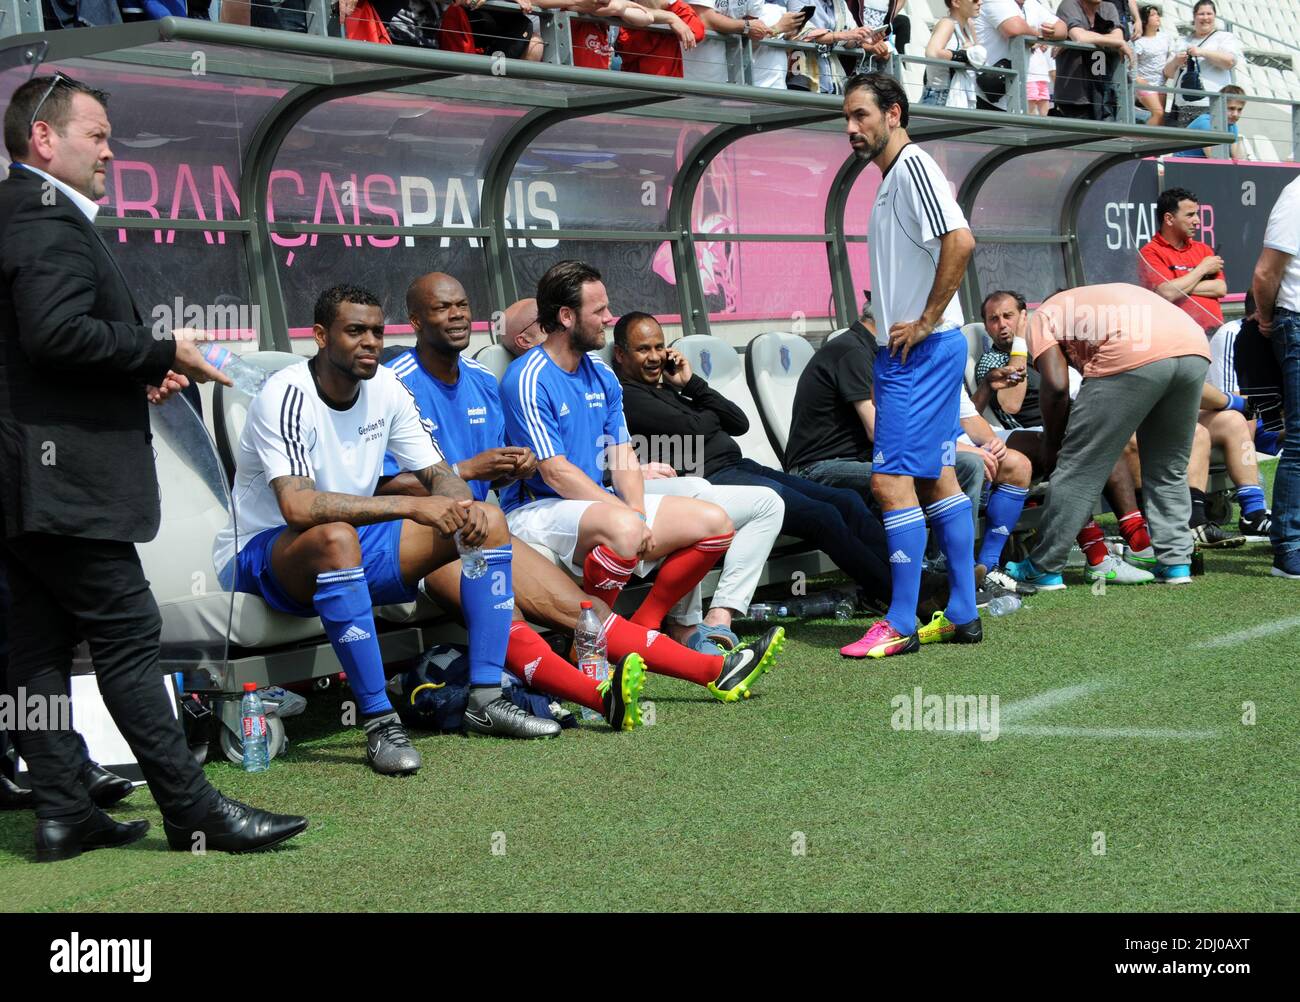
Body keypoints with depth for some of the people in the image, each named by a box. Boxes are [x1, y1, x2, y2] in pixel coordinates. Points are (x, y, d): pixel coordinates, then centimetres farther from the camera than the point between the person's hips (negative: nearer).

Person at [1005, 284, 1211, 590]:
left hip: (1134, 358, -6)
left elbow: (1056, 387, 6)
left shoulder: (1042, 317, 22)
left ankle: (1044, 569, 11)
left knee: (1078, 469, 5)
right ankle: (1176, 562, 20)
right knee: (1170, 470, 23)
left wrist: (1051, 445, 19)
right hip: (1196, 349, 6)